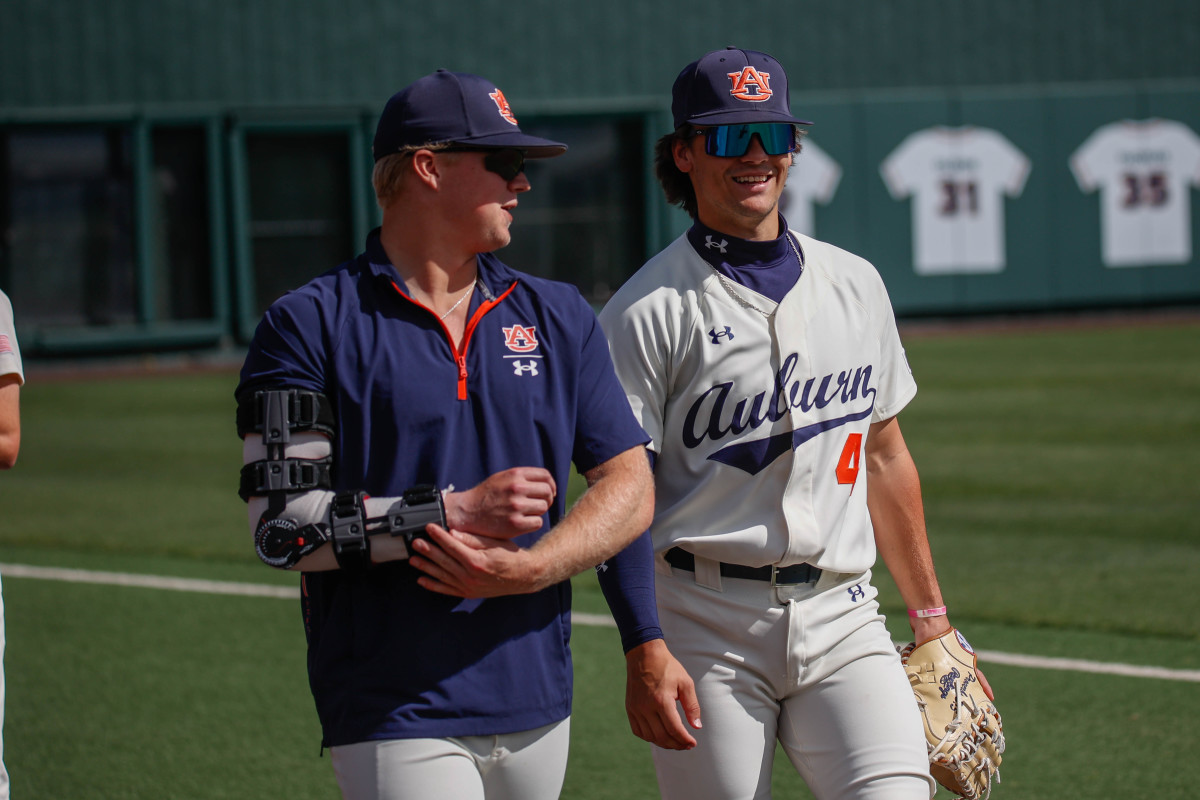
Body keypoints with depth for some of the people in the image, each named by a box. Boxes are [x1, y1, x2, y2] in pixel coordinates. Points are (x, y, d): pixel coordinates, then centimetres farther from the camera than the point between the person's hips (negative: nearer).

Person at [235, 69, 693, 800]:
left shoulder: (558, 318, 12)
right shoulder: (311, 325, -2)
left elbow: (629, 487, 5)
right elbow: (282, 525, -9)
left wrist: (526, 568, -12)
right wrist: (453, 512, -16)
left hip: (538, 706, 5)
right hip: (397, 721, -5)